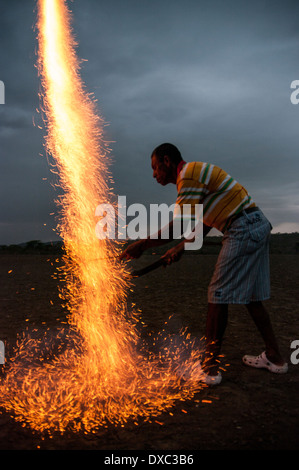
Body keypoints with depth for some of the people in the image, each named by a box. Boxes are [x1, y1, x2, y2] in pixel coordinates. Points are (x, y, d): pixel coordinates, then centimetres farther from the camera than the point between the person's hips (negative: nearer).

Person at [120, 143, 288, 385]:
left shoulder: (189, 173, -13)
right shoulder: (195, 174, 19)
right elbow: (202, 224, 23)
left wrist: (142, 245, -16)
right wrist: (180, 248, 22)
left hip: (244, 230, -10)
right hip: (258, 226, 10)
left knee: (219, 294, -6)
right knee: (250, 295, 15)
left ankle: (209, 368, 2)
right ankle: (275, 358, 26)